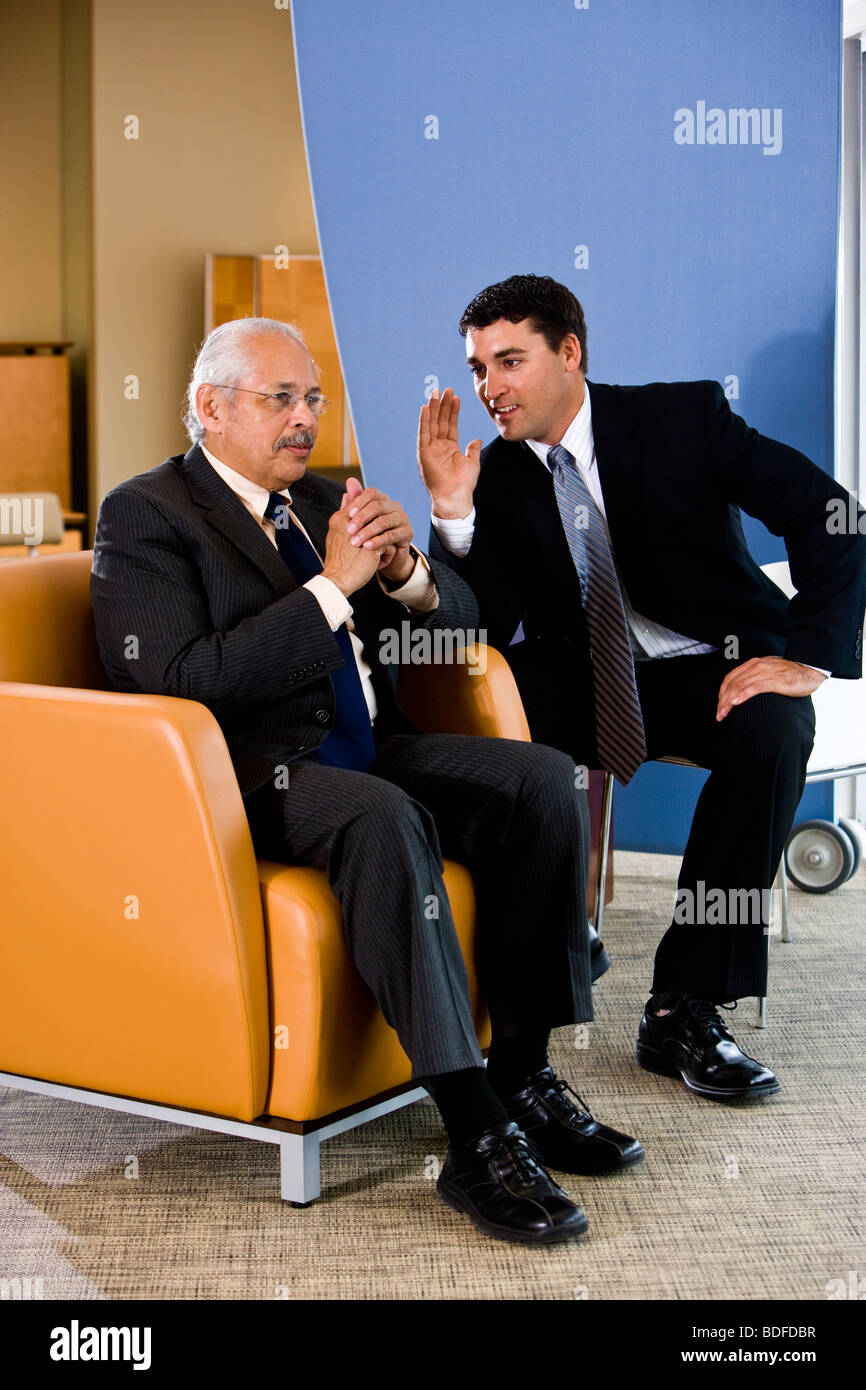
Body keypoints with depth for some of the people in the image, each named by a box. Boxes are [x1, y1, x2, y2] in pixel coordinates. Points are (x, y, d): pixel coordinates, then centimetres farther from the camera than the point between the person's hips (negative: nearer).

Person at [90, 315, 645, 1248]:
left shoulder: (318, 499, 19)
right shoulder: (144, 516, -3)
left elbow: (460, 614, 19)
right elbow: (180, 680, -17)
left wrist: (403, 569, -5)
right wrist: (330, 587, -18)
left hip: (366, 749, 8)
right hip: (250, 774, -7)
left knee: (543, 778, -15)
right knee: (382, 818, -37)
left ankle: (523, 1077, -10)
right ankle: (476, 1140, -36)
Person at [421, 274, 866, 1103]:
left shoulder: (684, 418, -9)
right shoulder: (496, 476, 0)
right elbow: (487, 627, -8)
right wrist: (452, 510, -21)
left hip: (713, 668, -2)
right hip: (584, 680, 3)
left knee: (774, 728, -35)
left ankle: (684, 1010, -27)